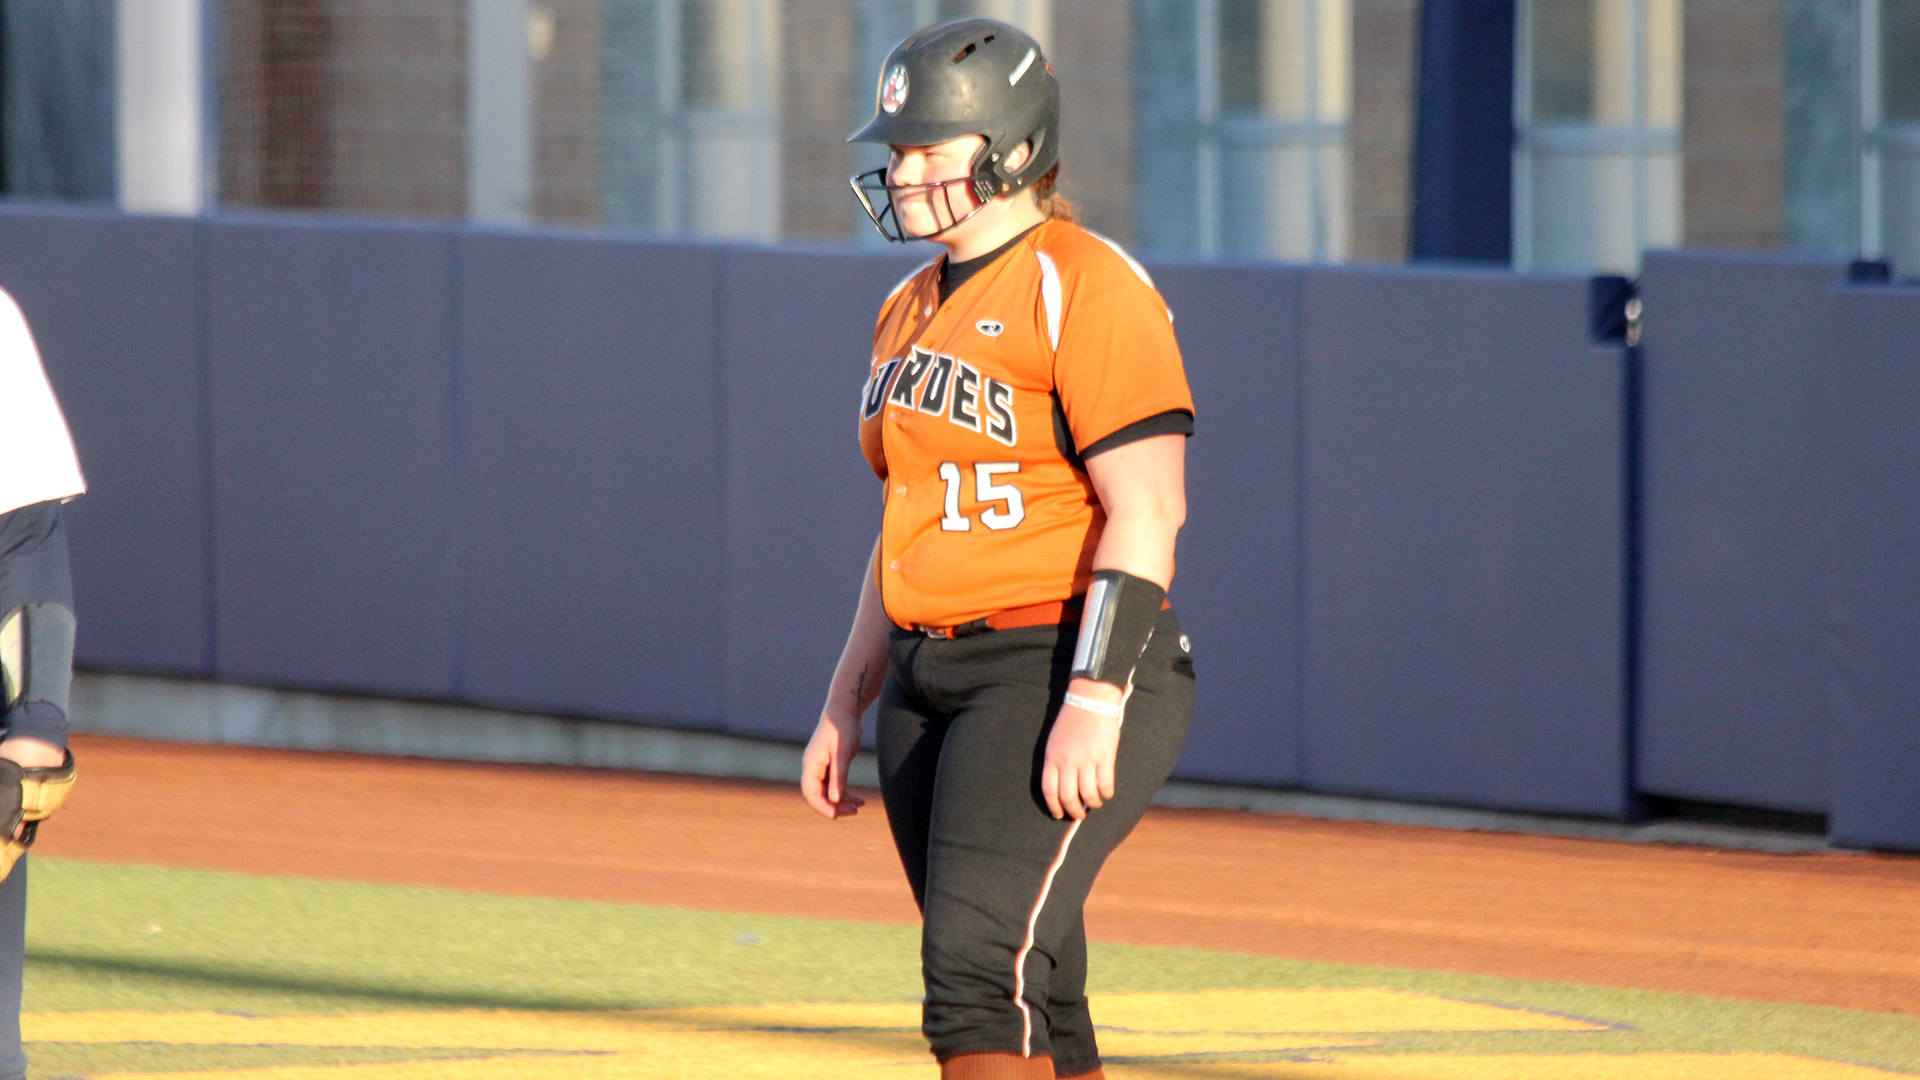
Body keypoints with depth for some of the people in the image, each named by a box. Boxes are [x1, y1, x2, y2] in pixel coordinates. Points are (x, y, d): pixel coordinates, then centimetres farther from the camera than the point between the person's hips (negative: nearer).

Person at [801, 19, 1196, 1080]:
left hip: (1056, 671, -9)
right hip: (928, 682, 9)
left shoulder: (1085, 287, -10)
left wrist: (1093, 702, -25)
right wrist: (845, 705, 18)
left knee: (977, 970, -20)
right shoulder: (914, 309, 17)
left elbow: (1147, 511, -18)